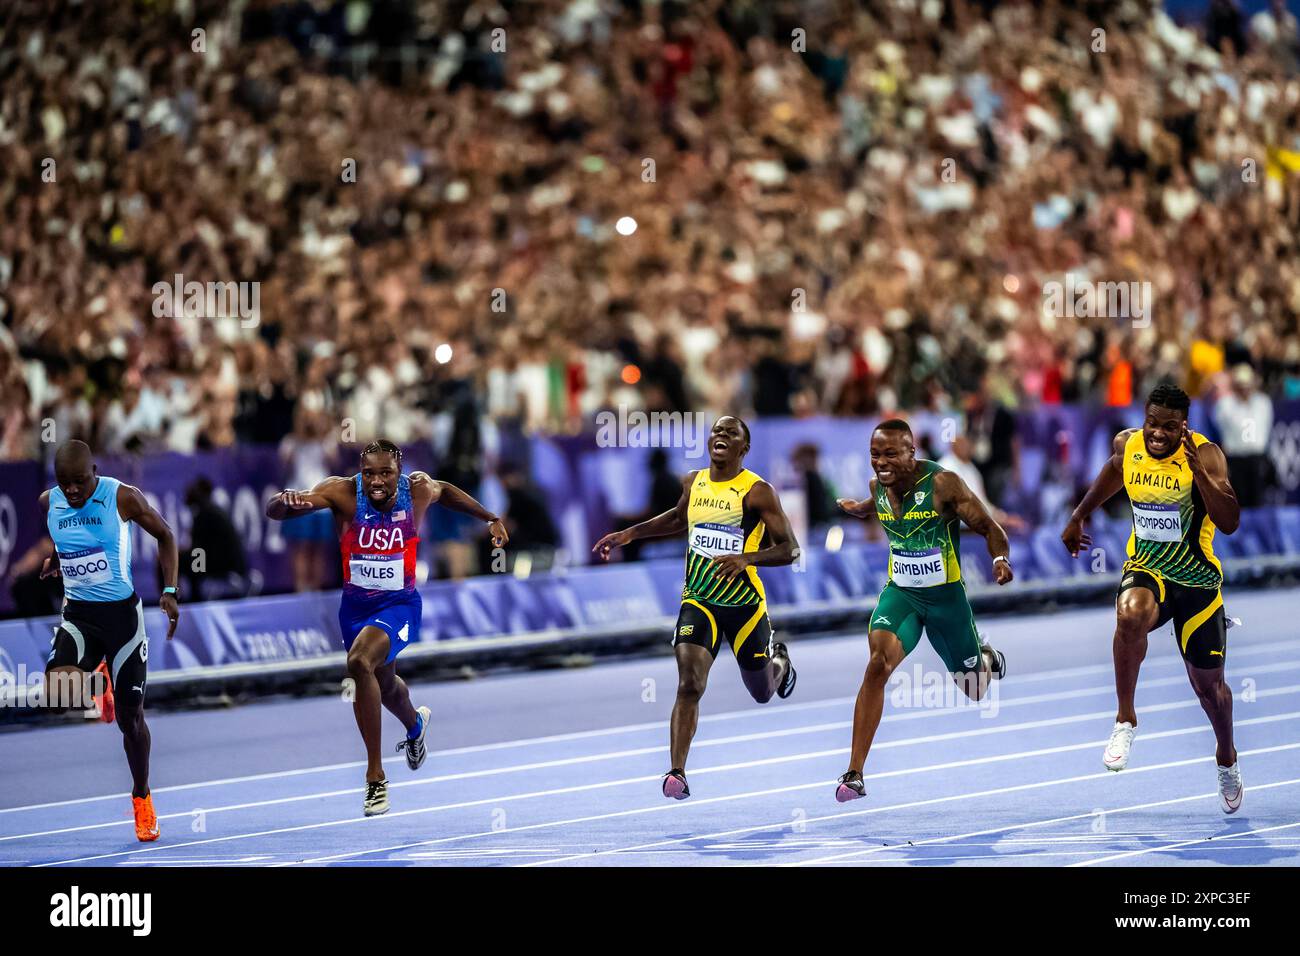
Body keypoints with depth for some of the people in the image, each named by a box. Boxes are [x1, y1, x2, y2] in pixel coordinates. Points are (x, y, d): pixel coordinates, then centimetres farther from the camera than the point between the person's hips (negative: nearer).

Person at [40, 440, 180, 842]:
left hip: (121, 612, -3)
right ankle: (98, 681, 14)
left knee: (129, 716, 3)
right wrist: (52, 563, 0)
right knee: (56, 693, -24)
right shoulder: (48, 503, -3)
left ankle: (142, 797, 26)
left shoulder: (123, 498, -14)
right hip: (78, 612, 3)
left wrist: (169, 591, -9)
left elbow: (164, 535, 0)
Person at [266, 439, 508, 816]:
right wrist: (286, 501, -54)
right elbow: (273, 511, -31)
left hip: (399, 604, -3)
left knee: (360, 662, -31)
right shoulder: (342, 492, -20)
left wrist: (490, 519, 17)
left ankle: (375, 776, -22)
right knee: (383, 684, 27)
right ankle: (415, 724, 67)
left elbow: (446, 491, 11)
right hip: (356, 603, 3)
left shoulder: (419, 489, -15)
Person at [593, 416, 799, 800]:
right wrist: (630, 533, 18)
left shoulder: (757, 491, -12)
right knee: (689, 686, -18)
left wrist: (745, 558, -30)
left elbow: (790, 549, -14)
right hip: (698, 600, 2)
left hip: (745, 604, -2)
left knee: (762, 693, 17)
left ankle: (779, 659, 53)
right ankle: (677, 772, -19)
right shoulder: (693, 483, 4)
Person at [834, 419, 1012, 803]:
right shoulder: (879, 486, -4)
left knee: (973, 688, 15)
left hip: (946, 595, -2)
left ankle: (989, 659, 57)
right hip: (900, 593, 2)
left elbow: (989, 528, -15)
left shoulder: (943, 483, -20)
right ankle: (854, 775, -26)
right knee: (878, 665, -25)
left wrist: (1001, 559, -33)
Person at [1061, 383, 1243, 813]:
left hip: (1197, 579, -1)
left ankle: (1227, 758, 41)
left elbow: (1230, 523, -29)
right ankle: (1125, 720, -19)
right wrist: (1079, 516, 29)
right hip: (1146, 570, 1)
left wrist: (1198, 471, -38)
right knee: (1131, 615, -35)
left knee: (1208, 682, 11)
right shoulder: (1126, 444, -6)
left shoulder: (1205, 454, -19)